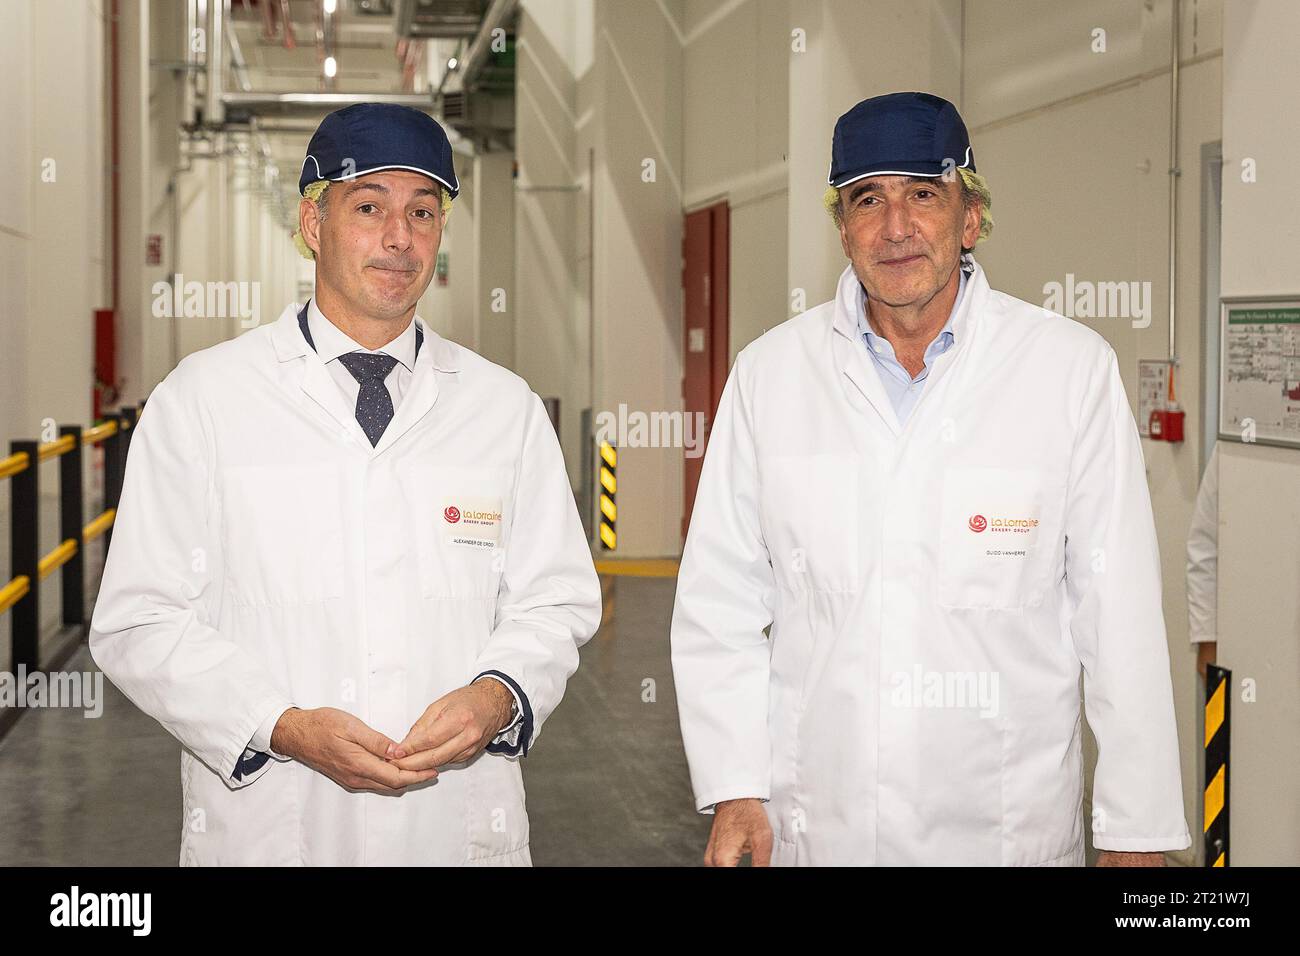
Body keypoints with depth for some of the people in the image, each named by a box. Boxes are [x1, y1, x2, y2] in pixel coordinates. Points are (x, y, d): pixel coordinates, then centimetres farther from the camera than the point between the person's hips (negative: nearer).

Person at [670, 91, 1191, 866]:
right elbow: (719, 603, 1)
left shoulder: (1073, 368, -5)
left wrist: (1138, 831, -5)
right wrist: (733, 792, -4)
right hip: (814, 825, 1)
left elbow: (1122, 617, -5)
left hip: (1009, 827, -1)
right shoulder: (770, 372, 0)